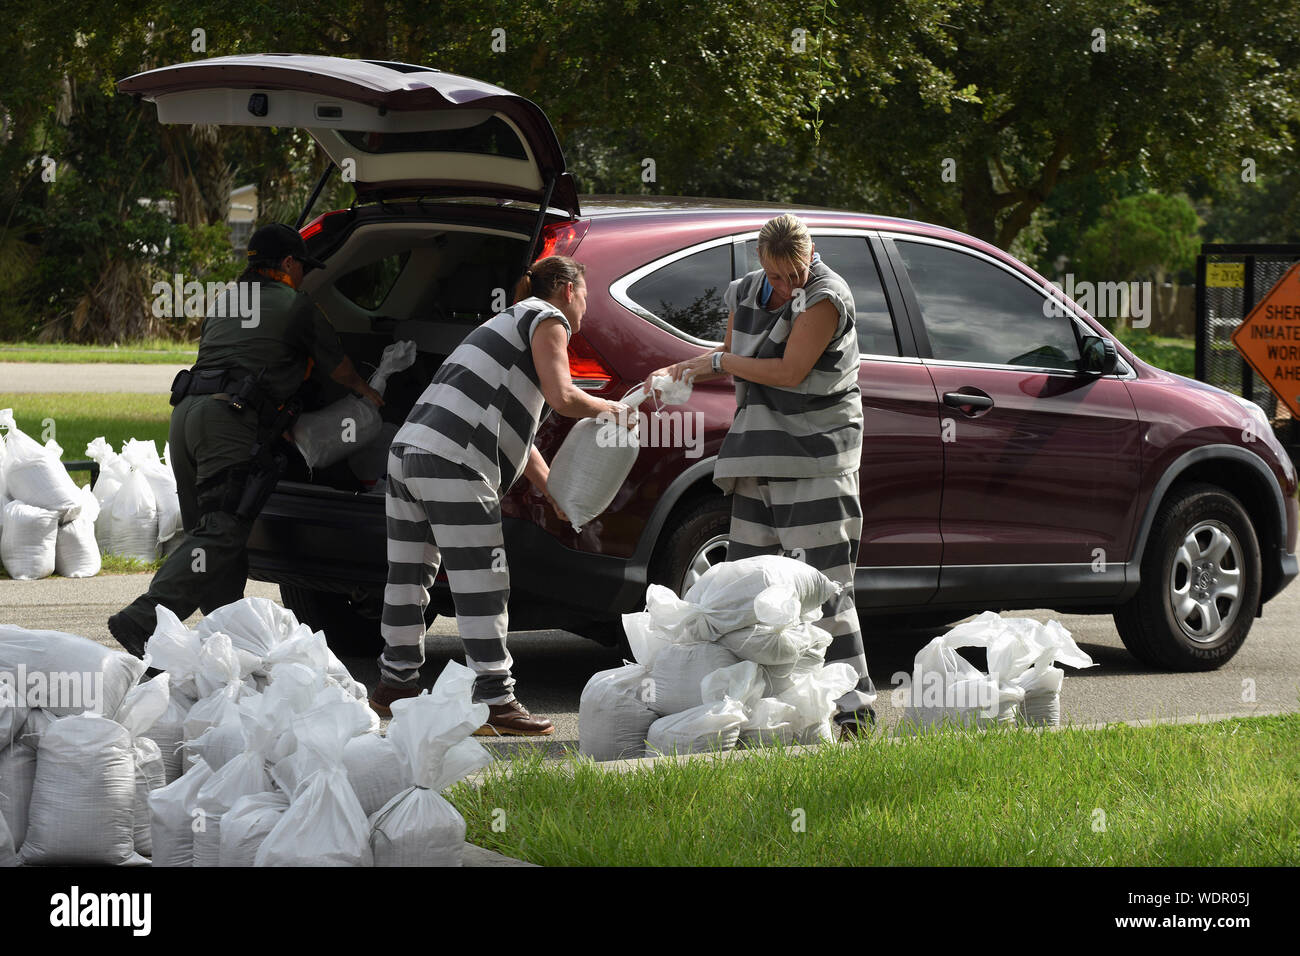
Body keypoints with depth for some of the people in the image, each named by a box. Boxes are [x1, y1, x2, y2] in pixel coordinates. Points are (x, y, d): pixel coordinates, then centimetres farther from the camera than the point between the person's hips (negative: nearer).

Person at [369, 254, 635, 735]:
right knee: (482, 586, -6)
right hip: (453, 464, -9)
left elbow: (513, 428, 32)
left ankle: (396, 683, 28)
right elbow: (562, 397, -9)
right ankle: (496, 702, -6)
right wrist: (615, 410, 10)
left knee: (409, 576, 18)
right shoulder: (547, 318, 4)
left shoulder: (506, 324, 32)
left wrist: (555, 492, 27)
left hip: (407, 448, 9)